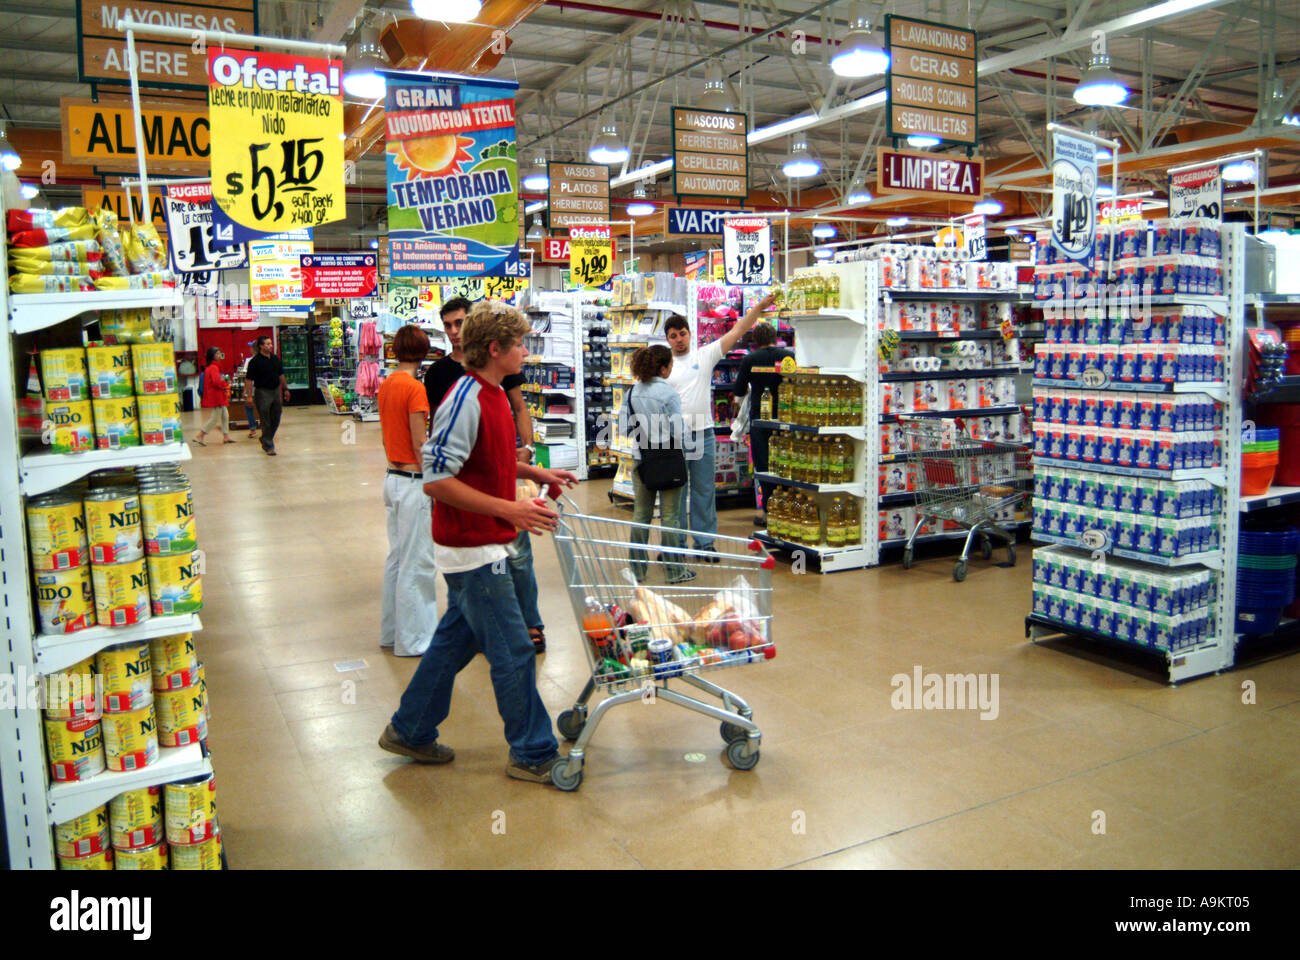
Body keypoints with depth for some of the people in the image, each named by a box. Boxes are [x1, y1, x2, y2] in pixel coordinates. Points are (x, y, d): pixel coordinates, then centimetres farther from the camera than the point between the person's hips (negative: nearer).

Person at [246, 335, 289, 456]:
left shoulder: (275, 359, 7)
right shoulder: (255, 361, -10)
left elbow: (281, 375, 18)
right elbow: (249, 380, -11)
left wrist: (285, 389, 17)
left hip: (275, 391, 6)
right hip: (262, 392, -6)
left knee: (276, 420, 12)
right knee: (266, 422, 0)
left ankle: (265, 440, 32)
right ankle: (269, 447, 8)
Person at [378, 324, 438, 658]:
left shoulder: (386, 385, 9)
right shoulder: (414, 389, -16)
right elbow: (420, 444, -18)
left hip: (393, 478, 9)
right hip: (413, 482, -9)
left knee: (397, 558, 16)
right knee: (417, 563, -1)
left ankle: (392, 631, 25)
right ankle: (414, 639, 7)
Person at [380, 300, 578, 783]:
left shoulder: (493, 394, 10)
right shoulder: (466, 401, -21)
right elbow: (436, 480, -24)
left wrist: (534, 472, 10)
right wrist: (509, 509, -26)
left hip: (478, 545, 10)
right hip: (472, 548, -10)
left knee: (457, 638, 19)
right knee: (512, 652, 0)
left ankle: (410, 731, 33)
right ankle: (533, 754, 14)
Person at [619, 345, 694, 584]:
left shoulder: (631, 392, 1)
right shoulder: (668, 394, -15)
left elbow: (624, 428, 3)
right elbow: (678, 431, -16)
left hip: (641, 460, 5)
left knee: (640, 515, 11)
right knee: (669, 517, 3)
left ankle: (637, 569, 17)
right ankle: (674, 571, 10)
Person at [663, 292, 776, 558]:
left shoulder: (704, 356, 5)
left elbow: (736, 332, 0)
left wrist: (760, 306, -7)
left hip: (702, 435, 1)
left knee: (703, 491, 7)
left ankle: (704, 541, 17)